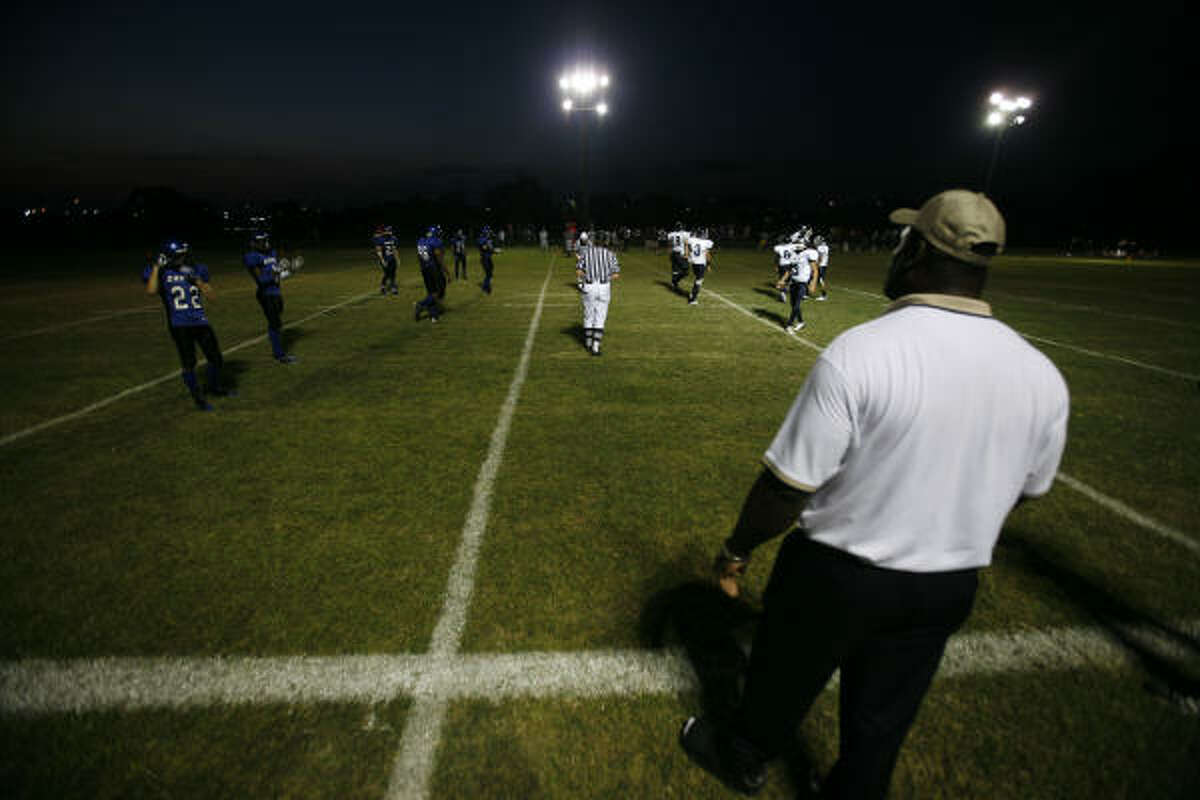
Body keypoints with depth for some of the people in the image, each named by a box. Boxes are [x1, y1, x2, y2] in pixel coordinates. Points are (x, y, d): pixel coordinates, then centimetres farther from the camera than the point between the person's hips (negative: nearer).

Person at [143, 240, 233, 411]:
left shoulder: (195, 270, 12)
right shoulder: (162, 273, 2)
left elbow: (209, 293, 7)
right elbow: (151, 290, -17)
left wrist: (196, 279, -7)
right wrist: (157, 267, -12)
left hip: (201, 321, 4)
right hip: (179, 325, -4)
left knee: (216, 359, 11)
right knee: (188, 363, -3)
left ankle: (213, 387, 35)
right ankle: (197, 397, 12)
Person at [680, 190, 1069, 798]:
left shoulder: (857, 353, -27)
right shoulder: (1043, 375, -8)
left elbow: (788, 487, -24)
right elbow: (1026, 490, 7)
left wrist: (736, 552, -6)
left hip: (836, 574, -4)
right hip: (950, 588, 5)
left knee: (782, 679, 23)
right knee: (883, 715, 25)